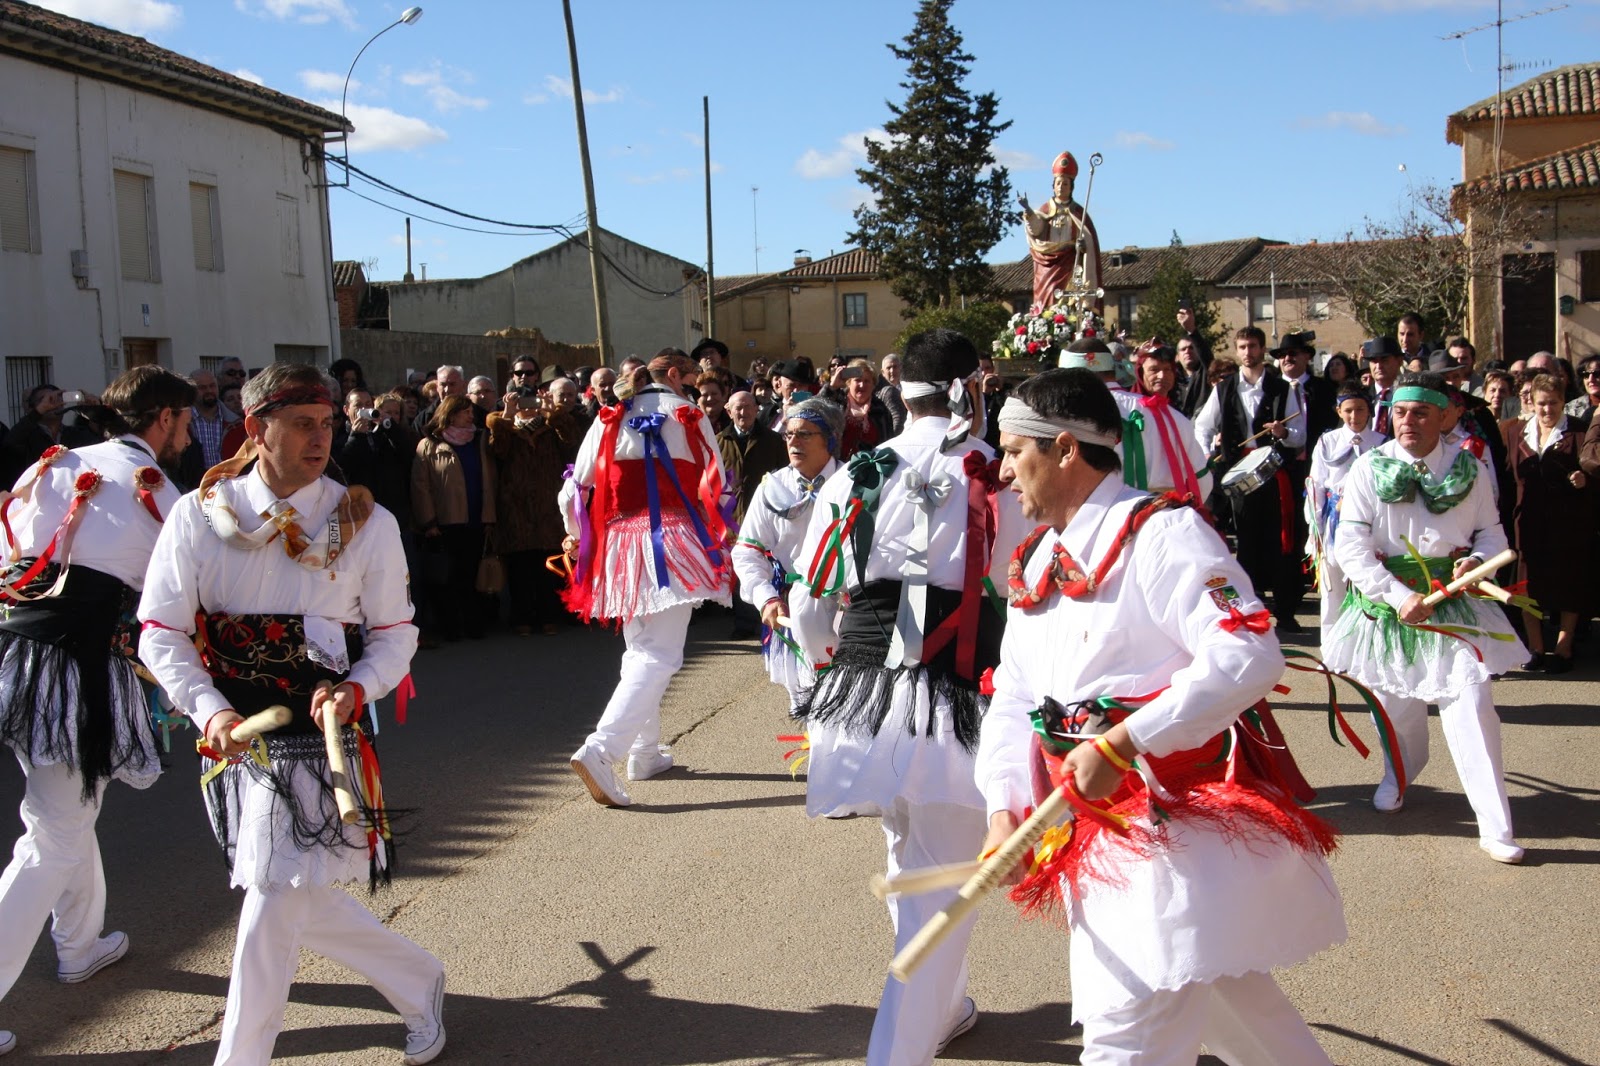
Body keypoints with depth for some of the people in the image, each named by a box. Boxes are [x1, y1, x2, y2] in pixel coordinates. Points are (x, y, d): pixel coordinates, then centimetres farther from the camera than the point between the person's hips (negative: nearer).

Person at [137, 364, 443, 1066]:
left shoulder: (366, 523, -2)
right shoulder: (198, 516, -1)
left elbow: (395, 634, 2)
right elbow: (161, 636, -2)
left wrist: (356, 690, -18)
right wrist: (211, 711, -18)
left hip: (321, 738, -2)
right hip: (234, 738, 3)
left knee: (275, 905, -5)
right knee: (305, 906, 11)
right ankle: (420, 988, 34)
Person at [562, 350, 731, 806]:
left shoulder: (611, 418, 13)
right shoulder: (687, 415, 4)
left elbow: (577, 484, 10)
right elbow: (714, 486, 5)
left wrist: (575, 534, 27)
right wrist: (718, 538, 21)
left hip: (620, 545, 5)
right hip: (673, 541, -5)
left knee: (640, 649, 20)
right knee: (660, 655, -10)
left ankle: (645, 752, 23)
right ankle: (601, 749, -25)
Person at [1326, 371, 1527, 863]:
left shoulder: (1468, 468, 0)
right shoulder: (1369, 469, -7)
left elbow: (1491, 532, 9)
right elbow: (1350, 546, -12)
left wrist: (1477, 561, -15)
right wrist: (1399, 596, -20)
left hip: (1455, 603, 0)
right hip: (1388, 602, 0)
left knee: (1471, 702, -10)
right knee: (1395, 702, 12)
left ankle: (1495, 827, -4)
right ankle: (1398, 777, 45)